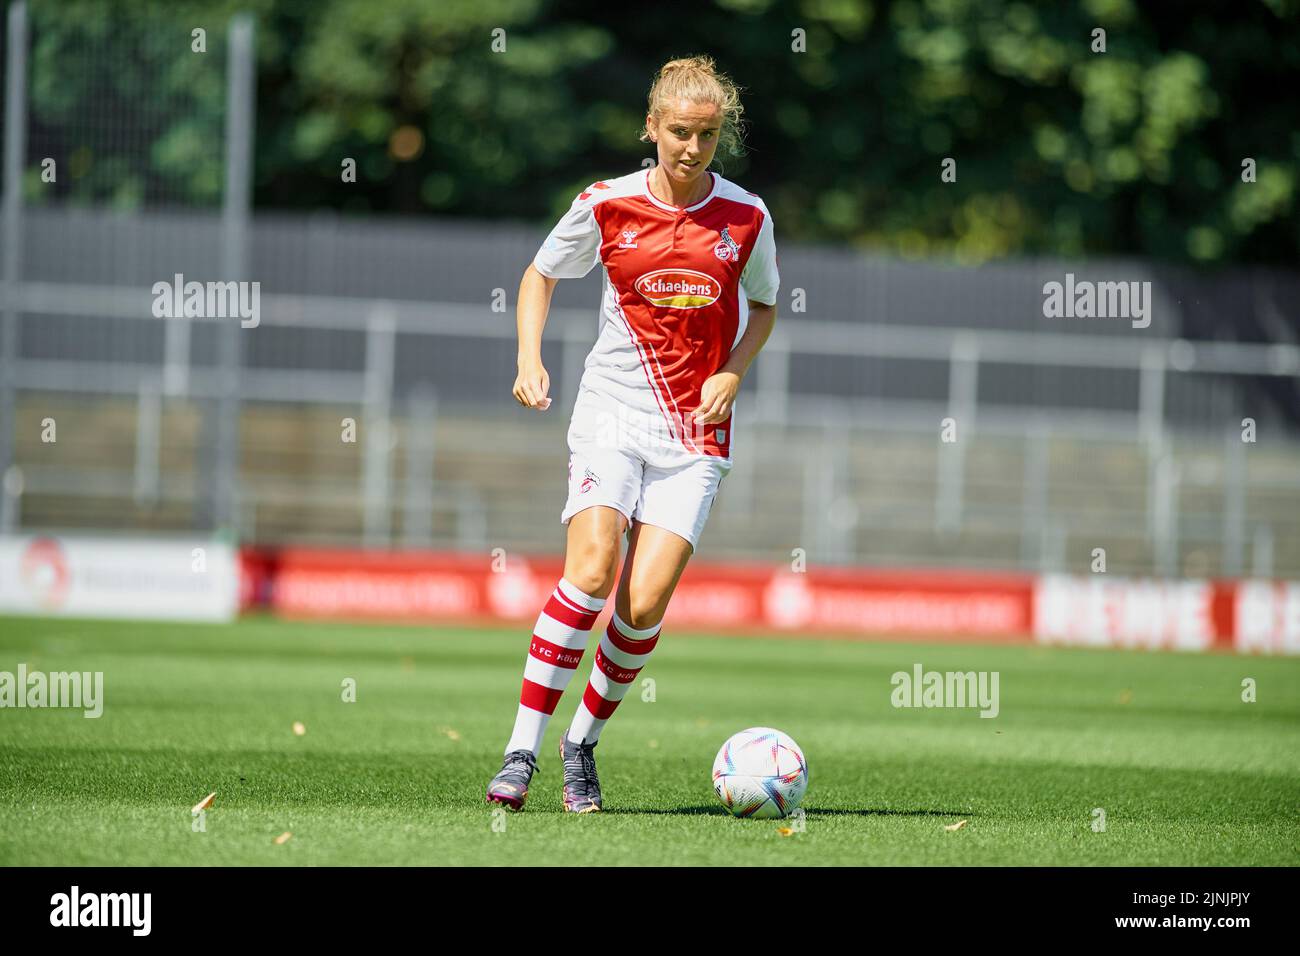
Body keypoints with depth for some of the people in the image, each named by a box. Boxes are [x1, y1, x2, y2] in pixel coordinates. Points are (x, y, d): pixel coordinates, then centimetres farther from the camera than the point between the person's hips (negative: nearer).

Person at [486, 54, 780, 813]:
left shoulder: (746, 218, 0)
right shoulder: (606, 206, -2)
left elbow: (764, 304, 17)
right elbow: (541, 275, 14)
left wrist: (733, 373, -1)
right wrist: (530, 359, -1)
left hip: (696, 430, 1)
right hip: (613, 414, -1)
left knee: (646, 602, -11)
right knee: (591, 571, -22)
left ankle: (583, 743, 11)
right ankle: (522, 752, -17)